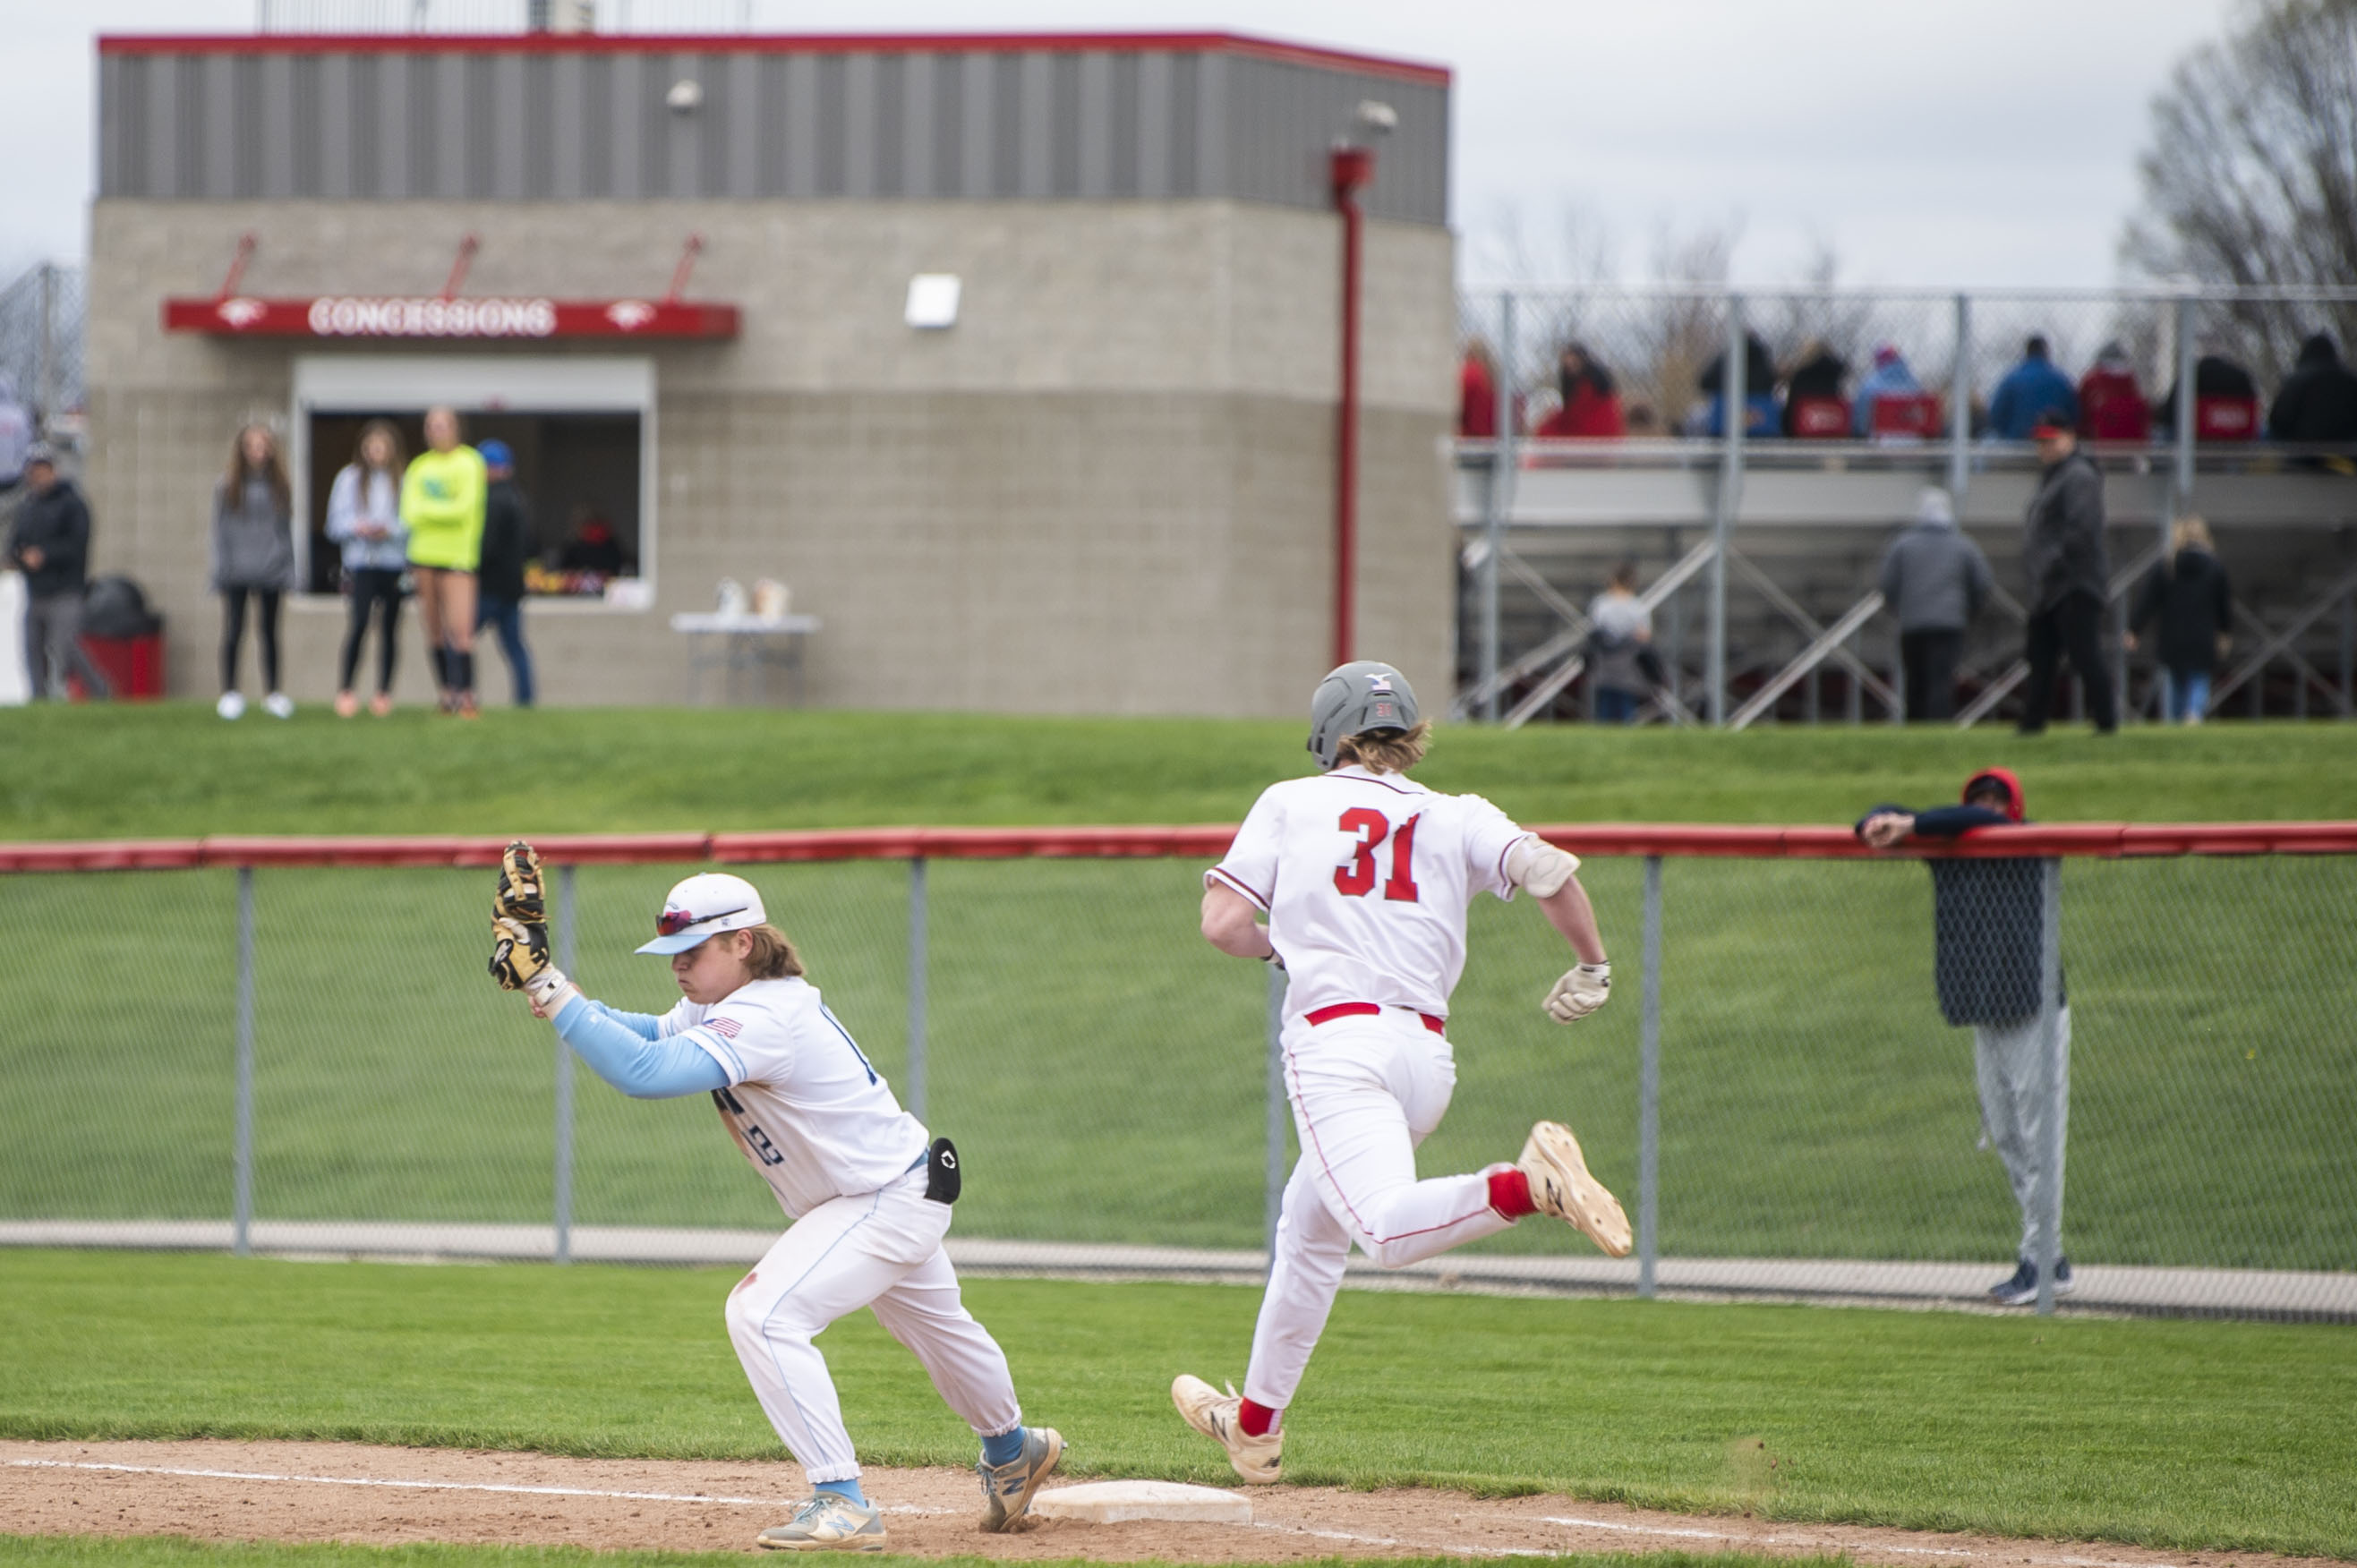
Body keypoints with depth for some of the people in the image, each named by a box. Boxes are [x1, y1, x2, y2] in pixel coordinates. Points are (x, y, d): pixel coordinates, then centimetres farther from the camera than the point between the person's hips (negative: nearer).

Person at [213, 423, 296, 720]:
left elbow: (285, 530, 11)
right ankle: (229, 693, 6)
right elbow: (220, 532, 0)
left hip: (269, 572, 2)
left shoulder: (280, 488, 6)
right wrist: (221, 570, -5)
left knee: (269, 632, 9)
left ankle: (272, 692, 17)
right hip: (236, 571, -2)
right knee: (233, 632, -1)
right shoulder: (228, 488, -1)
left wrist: (287, 568, 6)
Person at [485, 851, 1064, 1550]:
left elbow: (646, 1073, -42)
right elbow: (646, 1036, 7)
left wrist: (547, 988, -42)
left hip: (891, 1200, -11)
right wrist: (548, 987, -10)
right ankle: (1013, 1451, 58)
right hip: (889, 1197, 11)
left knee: (764, 1312, -23)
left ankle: (844, 1505, -21)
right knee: (936, 1327, 31)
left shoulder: (765, 1018, -32)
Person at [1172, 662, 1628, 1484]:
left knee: (1389, 1229, -26)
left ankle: (1529, 1183, -52)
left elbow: (1222, 924, 5)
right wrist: (1593, 966, 13)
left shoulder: (1290, 803, 11)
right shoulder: (1458, 819, 15)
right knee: (1309, 1231, 25)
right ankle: (1255, 1426, 35)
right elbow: (1547, 868, -2)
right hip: (1427, 1055, 5)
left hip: (1335, 1035, -5)